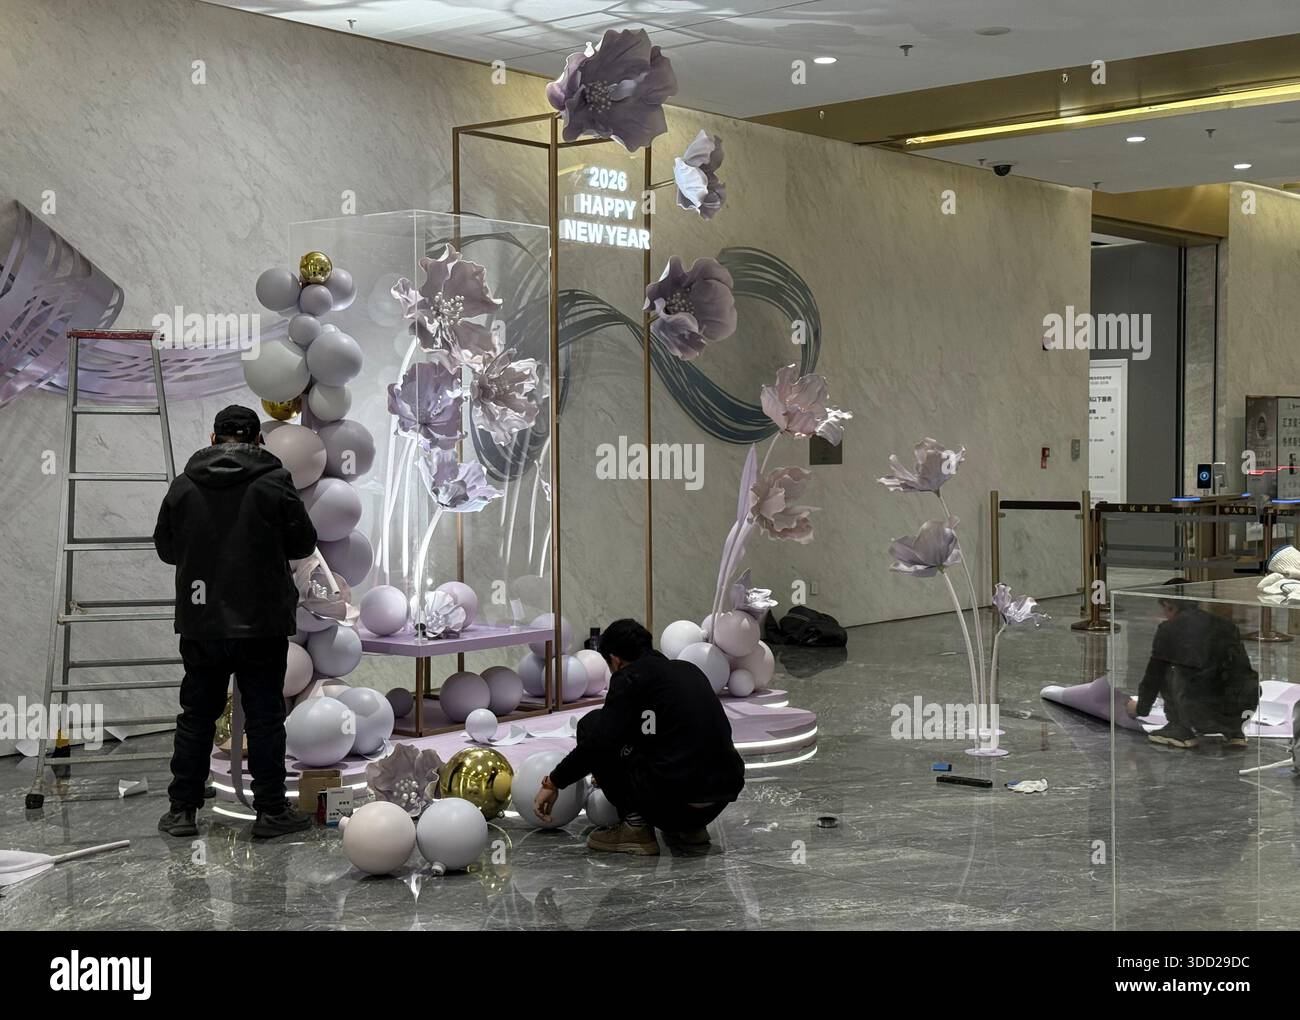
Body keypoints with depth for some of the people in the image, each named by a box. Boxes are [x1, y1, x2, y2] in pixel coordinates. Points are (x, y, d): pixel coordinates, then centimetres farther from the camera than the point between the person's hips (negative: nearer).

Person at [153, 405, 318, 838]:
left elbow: (166, 549, 12)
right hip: (262, 624, -3)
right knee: (265, 718, 4)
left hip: (200, 623, 3)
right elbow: (304, 543, 0)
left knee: (197, 716, 12)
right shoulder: (274, 484, -7)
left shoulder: (183, 486, 2)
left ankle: (182, 811, 16)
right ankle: (271, 811, 8)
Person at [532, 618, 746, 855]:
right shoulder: (688, 670, 23)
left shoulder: (629, 678, 0)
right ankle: (689, 827, 19)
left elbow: (600, 741, -10)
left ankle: (635, 826, 4)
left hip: (673, 796, -8)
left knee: (591, 726, 9)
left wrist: (553, 782, 4)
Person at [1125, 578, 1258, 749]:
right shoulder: (1225, 623, 23)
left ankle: (1181, 729, 17)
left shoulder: (1168, 629, 9)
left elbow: (1153, 676, 21)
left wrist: (1140, 708, 41)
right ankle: (1234, 730, 23)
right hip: (1247, 701, 5)